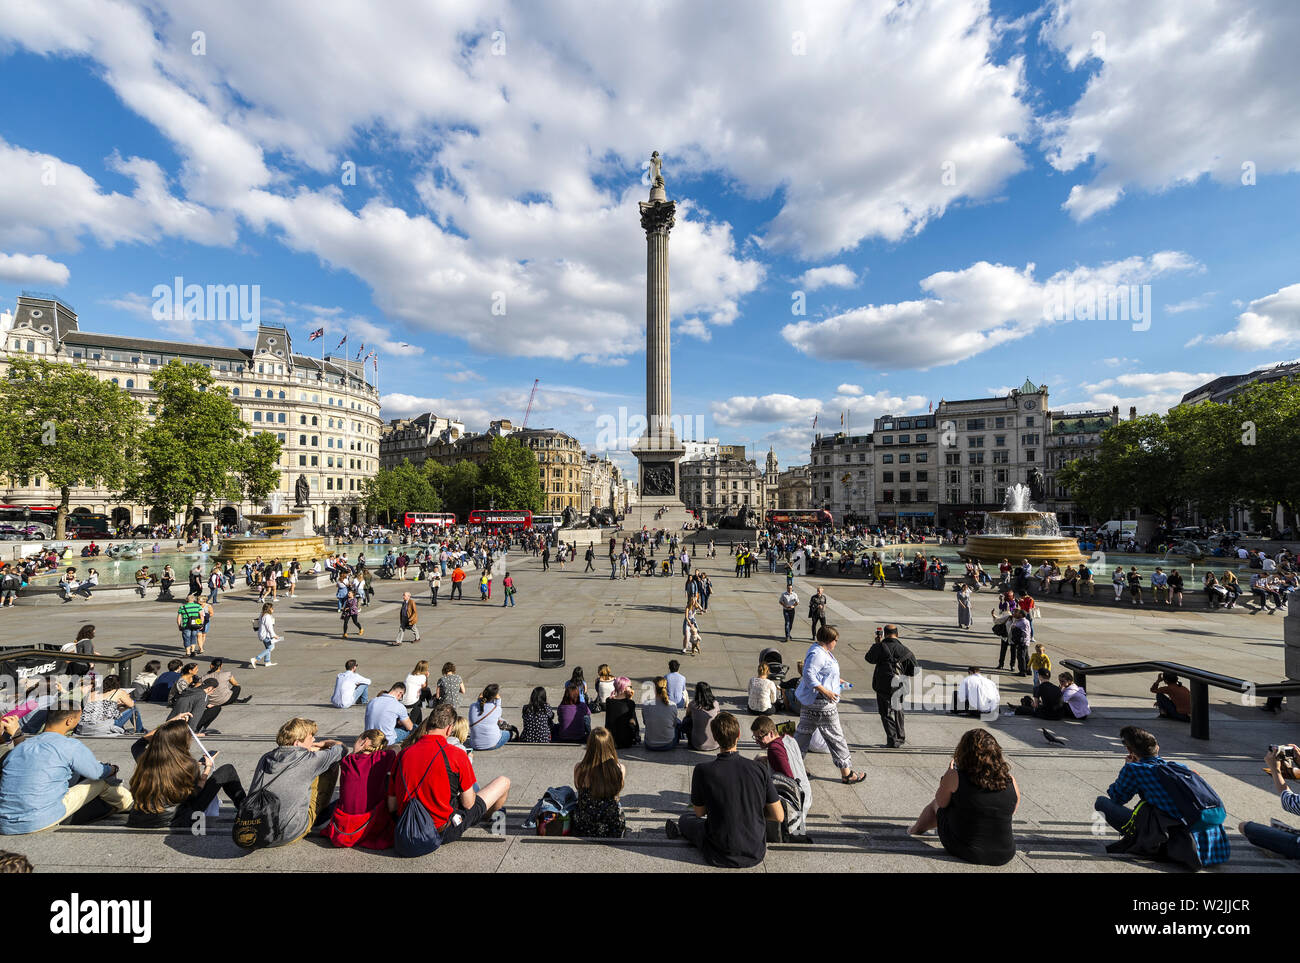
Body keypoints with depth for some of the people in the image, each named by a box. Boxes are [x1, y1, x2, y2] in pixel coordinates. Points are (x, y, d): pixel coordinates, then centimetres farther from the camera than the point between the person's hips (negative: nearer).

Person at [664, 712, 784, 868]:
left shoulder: (702, 771, -19)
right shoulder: (760, 770, -14)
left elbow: (700, 812, -2)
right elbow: (779, 817, -7)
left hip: (721, 857, -2)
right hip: (756, 854, 2)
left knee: (686, 819, 24)